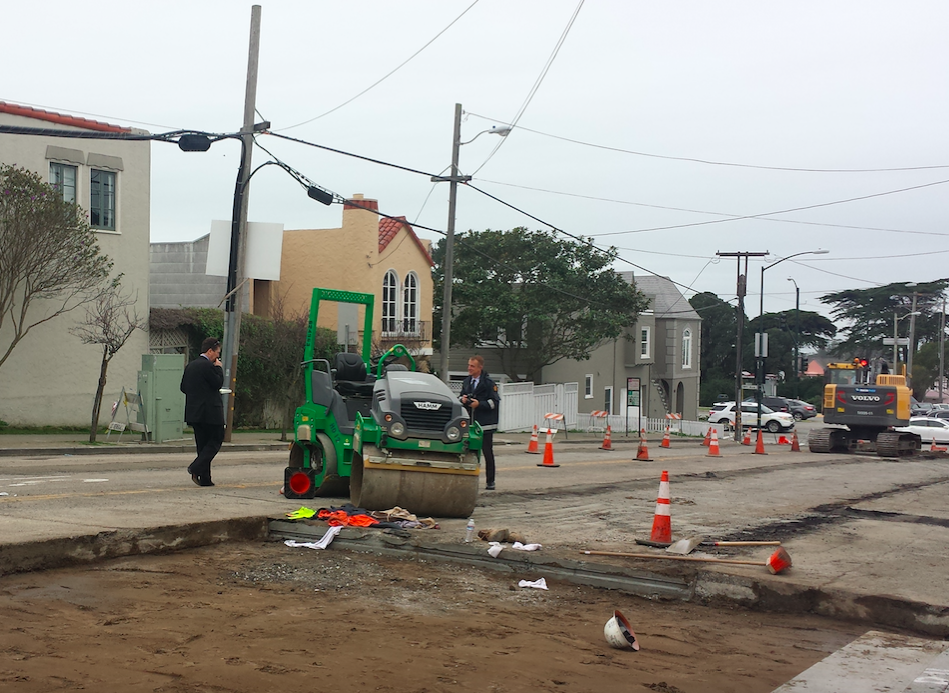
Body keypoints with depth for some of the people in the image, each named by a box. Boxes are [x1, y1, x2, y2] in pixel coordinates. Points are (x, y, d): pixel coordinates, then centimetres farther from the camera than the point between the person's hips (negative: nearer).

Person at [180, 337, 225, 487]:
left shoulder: (190, 366, 13)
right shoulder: (208, 366, -13)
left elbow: (183, 387, 16)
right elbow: (218, 383, -13)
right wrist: (219, 368, -2)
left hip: (193, 411, 8)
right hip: (210, 411, -8)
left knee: (202, 443, 10)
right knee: (216, 440, 2)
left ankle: (205, 478, 8)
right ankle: (196, 468, -13)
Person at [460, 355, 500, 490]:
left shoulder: (488, 383, -7)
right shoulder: (467, 382, 12)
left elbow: (495, 402, -9)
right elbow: (462, 396, 22)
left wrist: (479, 404, -19)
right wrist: (463, 399, -1)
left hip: (485, 424, -5)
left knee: (487, 453, 2)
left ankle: (490, 482, 9)